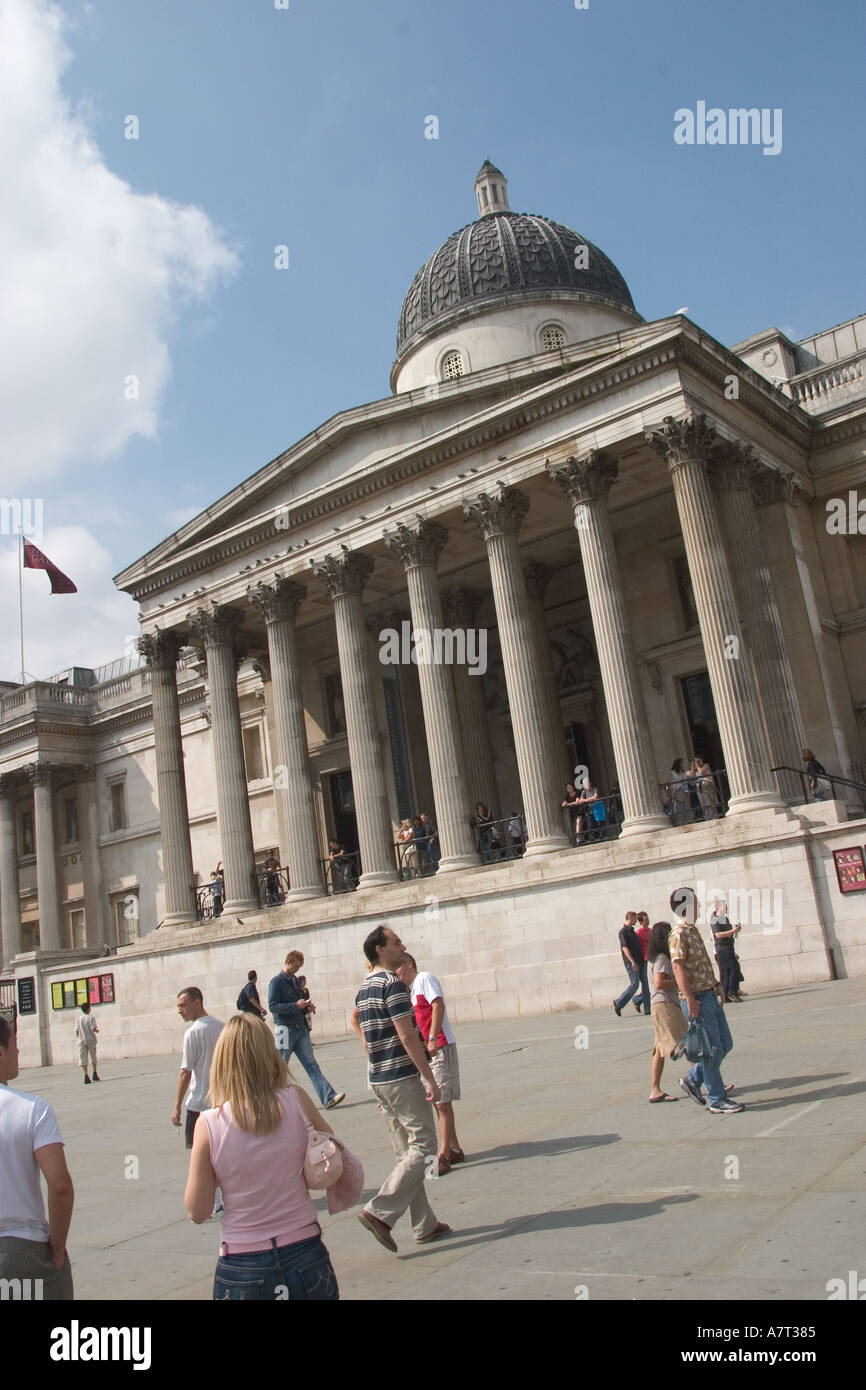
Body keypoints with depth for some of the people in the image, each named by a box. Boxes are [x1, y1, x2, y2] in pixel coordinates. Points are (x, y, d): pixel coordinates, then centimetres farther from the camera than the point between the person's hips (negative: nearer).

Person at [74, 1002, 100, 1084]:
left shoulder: (78, 1018, 4)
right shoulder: (91, 1017, -4)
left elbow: (76, 1030, 3)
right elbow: (93, 1028, -14)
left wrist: (77, 1039, 12)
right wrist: (97, 1030, 5)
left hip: (81, 1041, 1)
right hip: (91, 1040, -1)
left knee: (83, 1059, 0)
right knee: (93, 1057, 16)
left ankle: (86, 1075, -12)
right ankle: (95, 1073, 21)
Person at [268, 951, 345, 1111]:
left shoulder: (295, 981, 16)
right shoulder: (277, 982, -8)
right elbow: (273, 1006, -16)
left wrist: (307, 1006, 5)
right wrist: (296, 1005, -22)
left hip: (301, 1029, 7)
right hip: (286, 1029, -7)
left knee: (311, 1064, -2)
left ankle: (328, 1097, -11)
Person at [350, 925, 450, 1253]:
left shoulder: (365, 986, 12)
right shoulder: (392, 984, -17)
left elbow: (355, 1019, 32)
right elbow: (407, 1035, -21)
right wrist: (430, 1078, -18)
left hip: (378, 1077, 9)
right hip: (402, 1076, -9)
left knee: (406, 1152, 12)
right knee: (423, 1147, -4)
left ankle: (425, 1225, 16)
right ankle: (380, 1212, -10)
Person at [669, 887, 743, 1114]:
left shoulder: (693, 930, 15)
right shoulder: (679, 934, -14)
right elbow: (678, 967, -21)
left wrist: (716, 985, 22)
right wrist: (690, 999, -24)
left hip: (711, 996, 10)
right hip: (697, 999, -10)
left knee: (725, 1044, 14)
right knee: (712, 1048, -3)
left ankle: (693, 1080, 24)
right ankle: (716, 1099, 8)